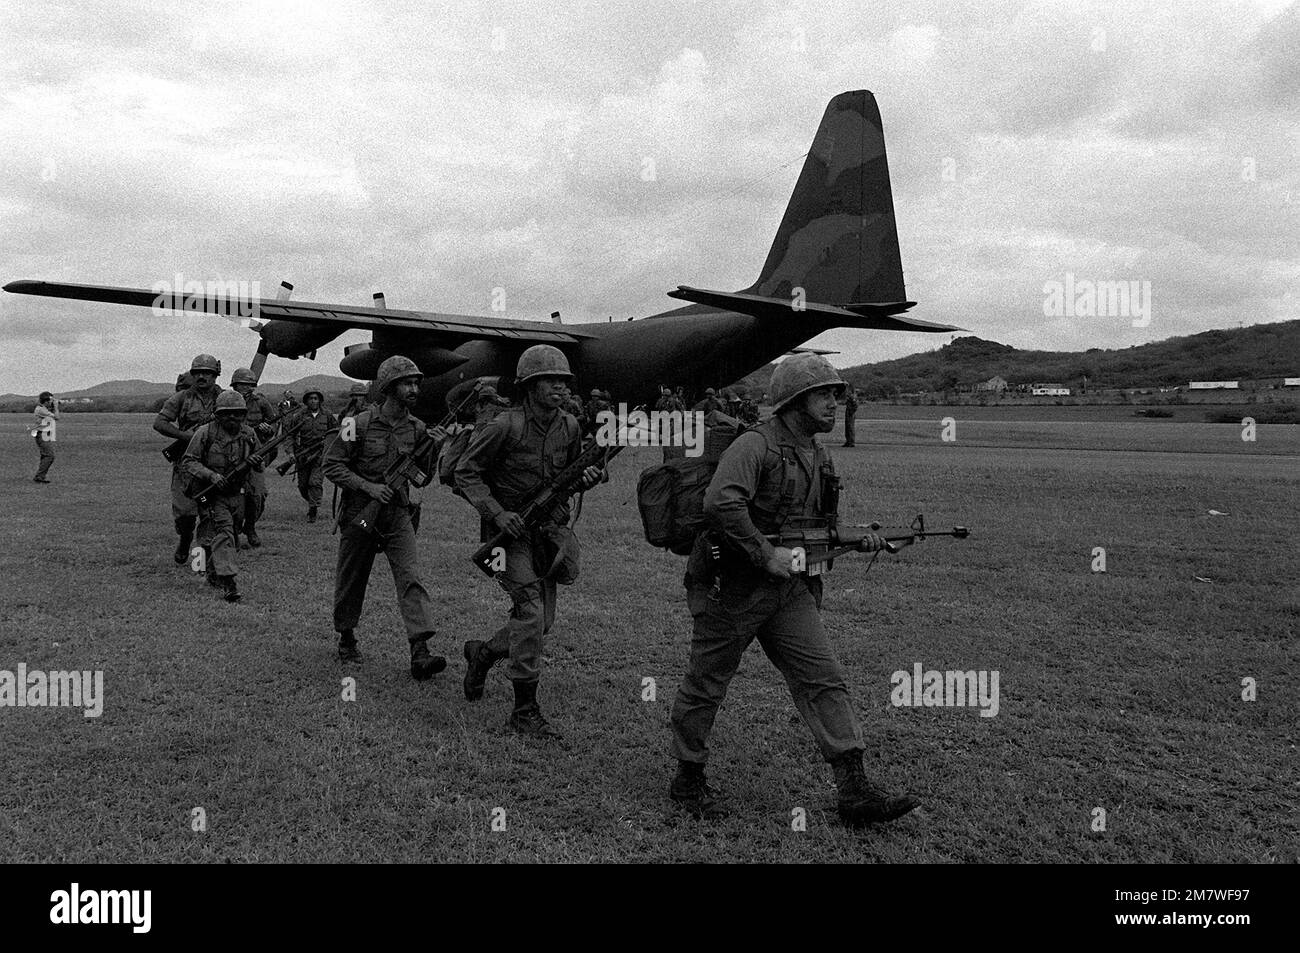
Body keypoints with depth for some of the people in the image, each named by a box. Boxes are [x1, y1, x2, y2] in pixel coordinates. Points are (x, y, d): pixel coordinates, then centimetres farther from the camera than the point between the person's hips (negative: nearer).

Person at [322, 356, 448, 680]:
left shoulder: (417, 428, 3)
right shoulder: (361, 424, -10)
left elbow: (423, 475, 10)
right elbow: (331, 465, -7)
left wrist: (435, 449, -9)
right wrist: (368, 486, -18)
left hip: (398, 514, 2)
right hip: (359, 513, -2)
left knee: (411, 577, -13)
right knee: (351, 580, 12)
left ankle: (420, 653, -20)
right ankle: (346, 637, 35)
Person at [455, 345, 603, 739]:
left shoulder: (569, 427, 2)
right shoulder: (505, 426, -16)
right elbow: (465, 472, -9)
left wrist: (587, 478, -7)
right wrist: (496, 512, -20)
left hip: (549, 529, 7)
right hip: (511, 530, -6)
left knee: (542, 620, 10)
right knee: (530, 615, -12)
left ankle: (483, 652, 39)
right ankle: (525, 710, 0)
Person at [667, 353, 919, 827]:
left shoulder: (819, 456, 13)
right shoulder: (755, 445, -17)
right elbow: (720, 503, -32)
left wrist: (856, 539, 5)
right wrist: (767, 555, -28)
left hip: (790, 590, 8)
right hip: (733, 588, -7)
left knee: (825, 680, 0)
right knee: (705, 686, 7)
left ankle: (854, 792, 2)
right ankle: (688, 780, 26)